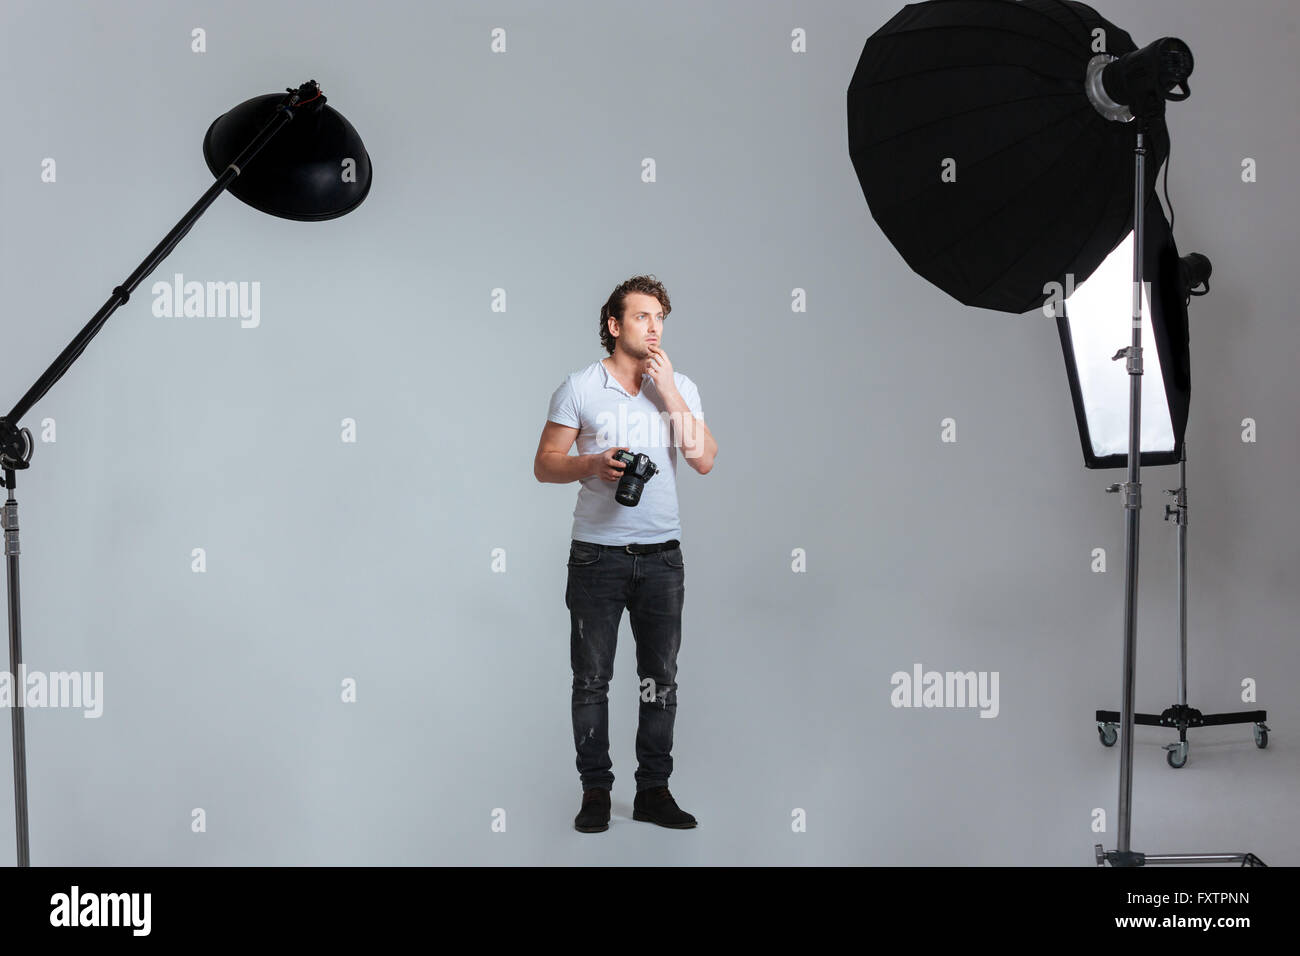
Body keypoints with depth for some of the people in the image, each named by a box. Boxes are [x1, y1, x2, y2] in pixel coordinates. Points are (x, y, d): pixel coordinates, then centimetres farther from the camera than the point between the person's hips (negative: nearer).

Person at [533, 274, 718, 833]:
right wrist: (592, 464, -17)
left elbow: (704, 461, -4)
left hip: (661, 554, 2)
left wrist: (668, 392, -8)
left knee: (661, 677, 6)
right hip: (597, 553, -2)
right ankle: (595, 791, 15)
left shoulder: (680, 387, 7)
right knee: (592, 677, 3)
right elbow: (545, 464, 1)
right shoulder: (579, 388, 0)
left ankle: (654, 790, 17)